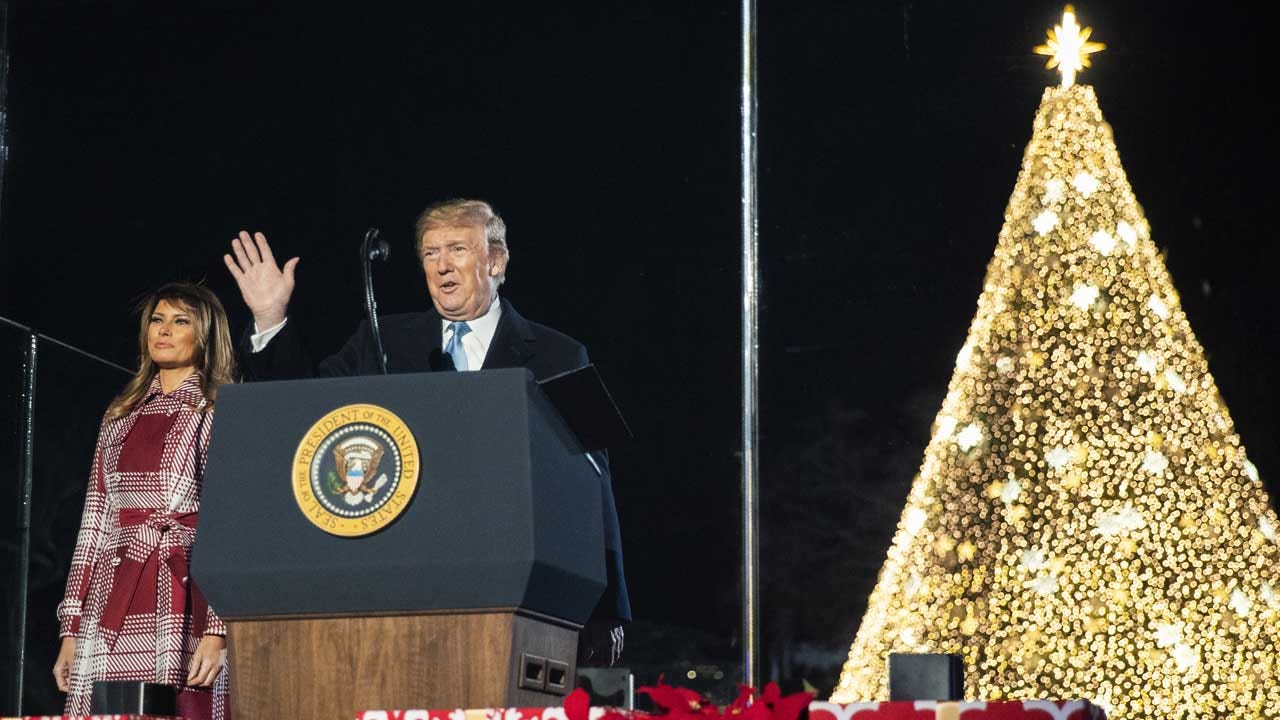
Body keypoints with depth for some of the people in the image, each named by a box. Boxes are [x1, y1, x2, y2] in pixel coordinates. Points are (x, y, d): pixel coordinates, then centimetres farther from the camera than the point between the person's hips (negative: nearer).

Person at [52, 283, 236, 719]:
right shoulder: (121, 417, 19)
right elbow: (95, 522, 18)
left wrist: (218, 631, -15)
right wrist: (71, 629, 11)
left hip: (187, 605, -4)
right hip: (113, 608, 4)